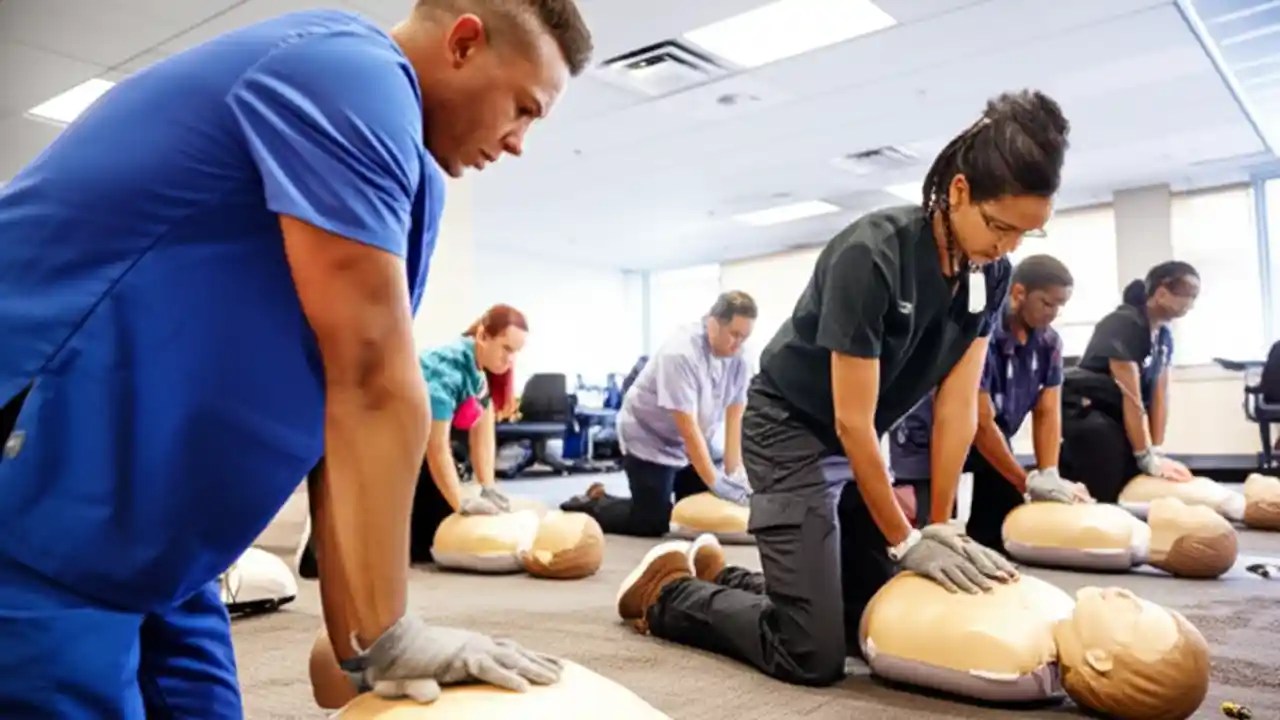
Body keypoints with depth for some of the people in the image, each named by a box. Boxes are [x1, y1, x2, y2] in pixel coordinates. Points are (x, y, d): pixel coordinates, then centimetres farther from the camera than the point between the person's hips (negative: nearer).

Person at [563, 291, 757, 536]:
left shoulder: (738, 360, -10)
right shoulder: (680, 353, -29)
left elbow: (734, 418, -8)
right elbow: (688, 427, -30)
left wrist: (734, 473, -16)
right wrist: (717, 483, -29)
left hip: (694, 443, 7)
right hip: (650, 440, -7)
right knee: (652, 522, -9)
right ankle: (592, 504, 16)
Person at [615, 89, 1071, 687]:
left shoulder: (991, 275, -6)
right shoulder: (871, 256, -28)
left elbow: (958, 408, -4)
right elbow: (851, 421, -25)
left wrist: (942, 525, -7)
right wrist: (908, 542, -17)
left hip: (858, 443, 8)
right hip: (791, 429, -8)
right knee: (812, 655, -11)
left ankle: (720, 575, 25)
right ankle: (671, 591, 12)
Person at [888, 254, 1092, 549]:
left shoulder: (1049, 342, -6)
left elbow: (1047, 413, -3)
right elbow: (980, 423, -27)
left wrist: (1050, 476, -18)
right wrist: (1029, 483, -21)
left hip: (991, 439, 7)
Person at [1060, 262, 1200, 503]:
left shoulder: (1164, 335, 7)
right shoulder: (1124, 324, -19)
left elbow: (1160, 394, 3)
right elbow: (1131, 396, -21)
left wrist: (1157, 452, -5)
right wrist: (1147, 458, -20)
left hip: (1116, 415, 9)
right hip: (1085, 412, -8)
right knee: (1106, 496, -15)